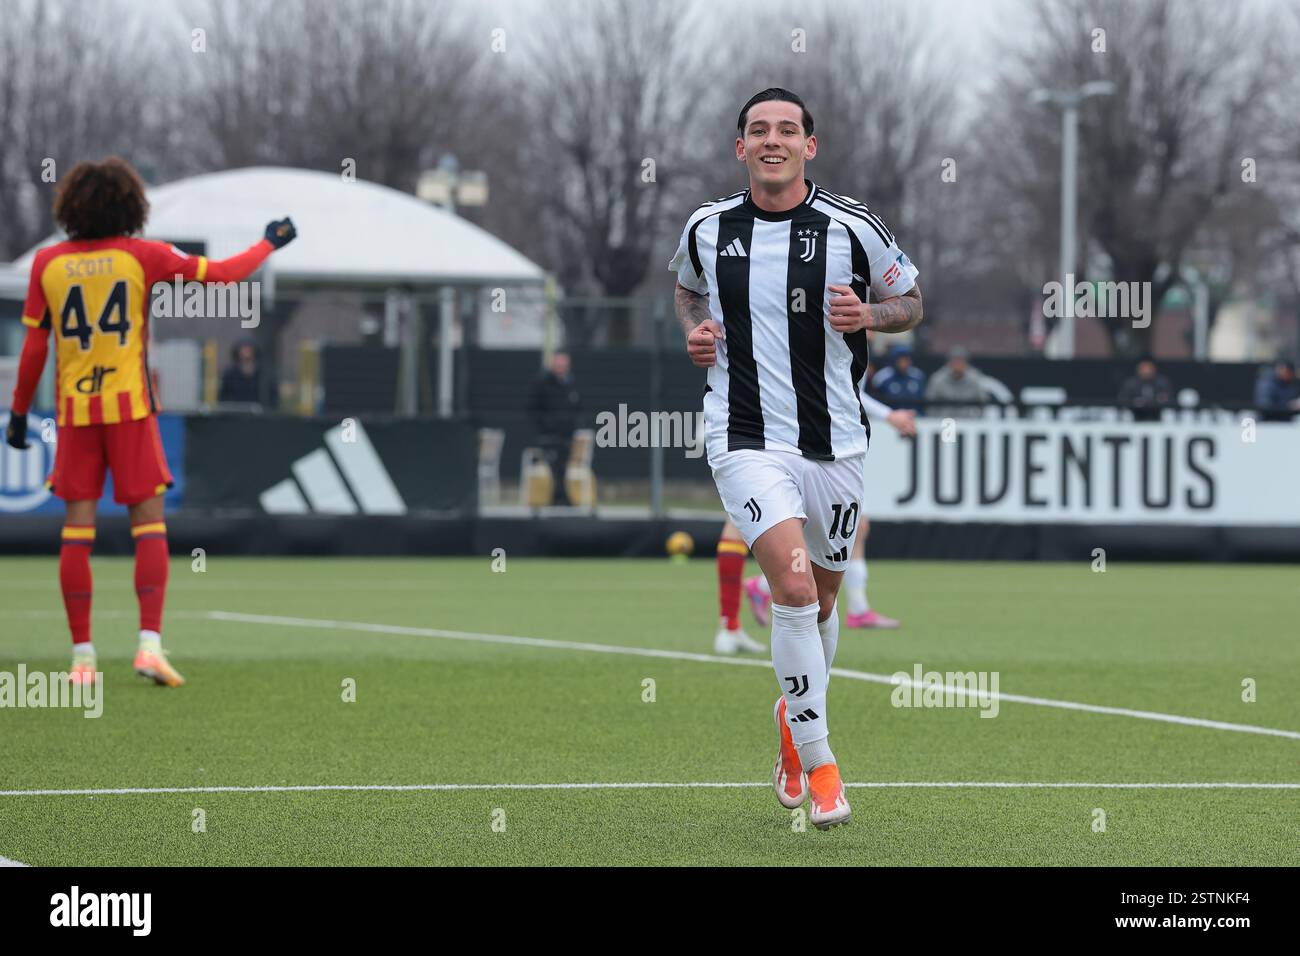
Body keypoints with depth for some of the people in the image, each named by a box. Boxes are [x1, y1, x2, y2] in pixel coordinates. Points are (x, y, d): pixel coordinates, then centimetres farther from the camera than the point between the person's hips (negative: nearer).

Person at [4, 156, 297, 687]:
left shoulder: (48, 262, 2)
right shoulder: (142, 255, -3)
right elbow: (223, 273, 5)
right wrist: (269, 244, 22)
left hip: (74, 408, 2)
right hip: (129, 405, -2)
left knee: (78, 528, 3)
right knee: (149, 523, 3)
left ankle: (82, 655, 2)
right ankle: (150, 642, -9)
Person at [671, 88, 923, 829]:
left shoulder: (853, 227, -5)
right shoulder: (708, 229, 1)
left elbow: (910, 301, 8)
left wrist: (867, 314, -13)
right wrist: (696, 331, 2)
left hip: (834, 442, 1)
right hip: (747, 440, -1)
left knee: (821, 600, 14)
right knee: (794, 585, -20)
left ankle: (796, 721, 43)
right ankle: (818, 764, -10)